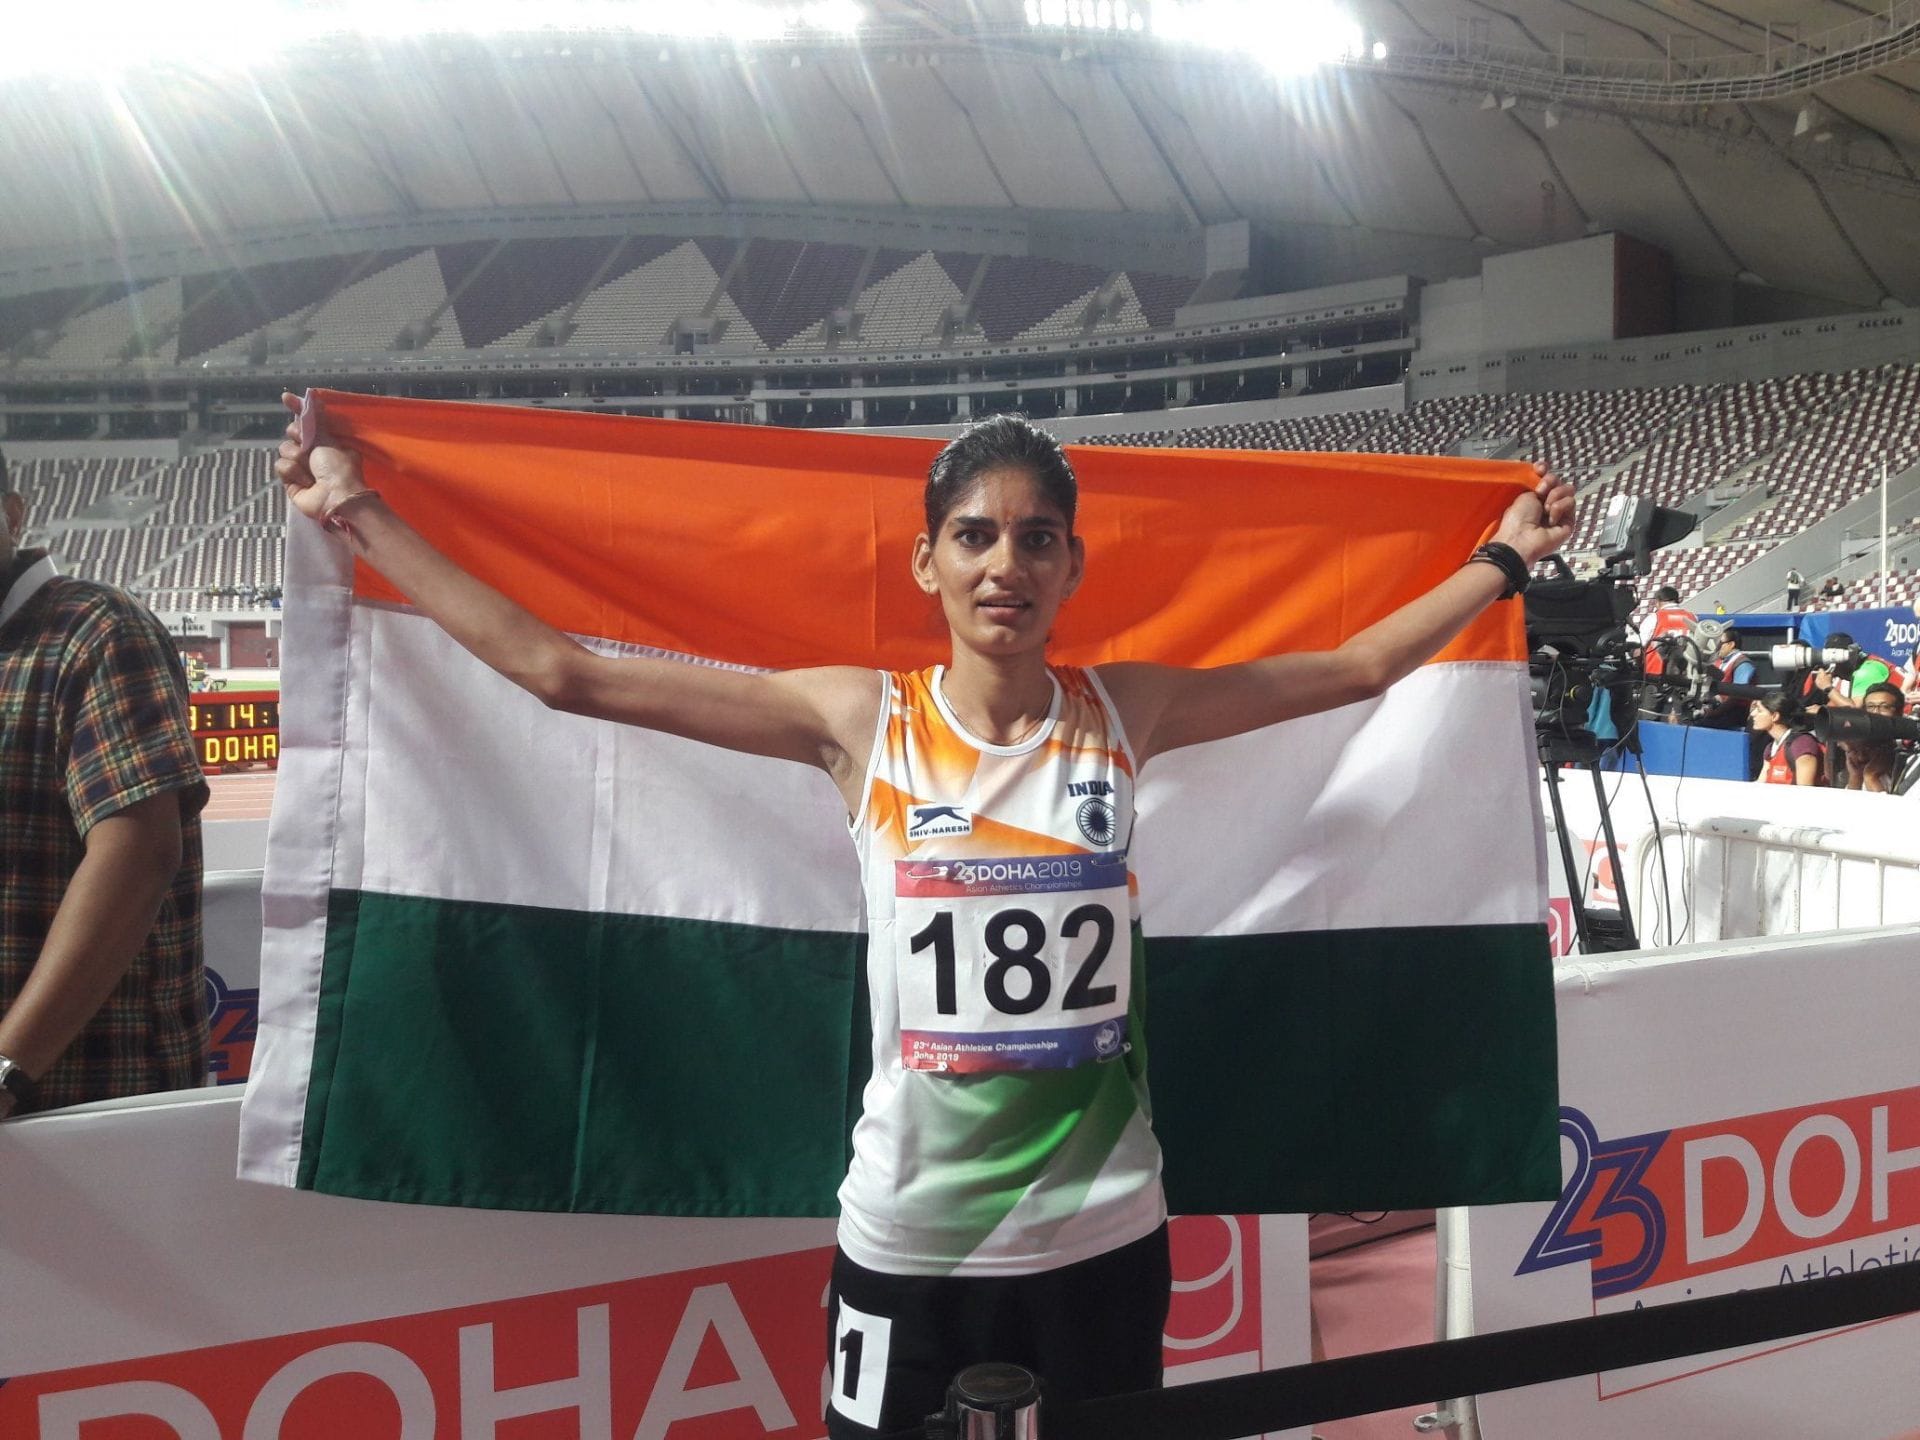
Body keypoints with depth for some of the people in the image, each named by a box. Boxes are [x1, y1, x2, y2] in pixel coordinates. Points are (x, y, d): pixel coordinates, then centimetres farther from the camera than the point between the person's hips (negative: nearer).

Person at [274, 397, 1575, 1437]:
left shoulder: (1126, 714, -2)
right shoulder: (858, 721, -8)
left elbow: (1357, 669, 9)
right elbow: (565, 674, -8)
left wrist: (1503, 559, 14)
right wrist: (360, 516, -6)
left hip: (1105, 1230, 2)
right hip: (909, 1238, -1)